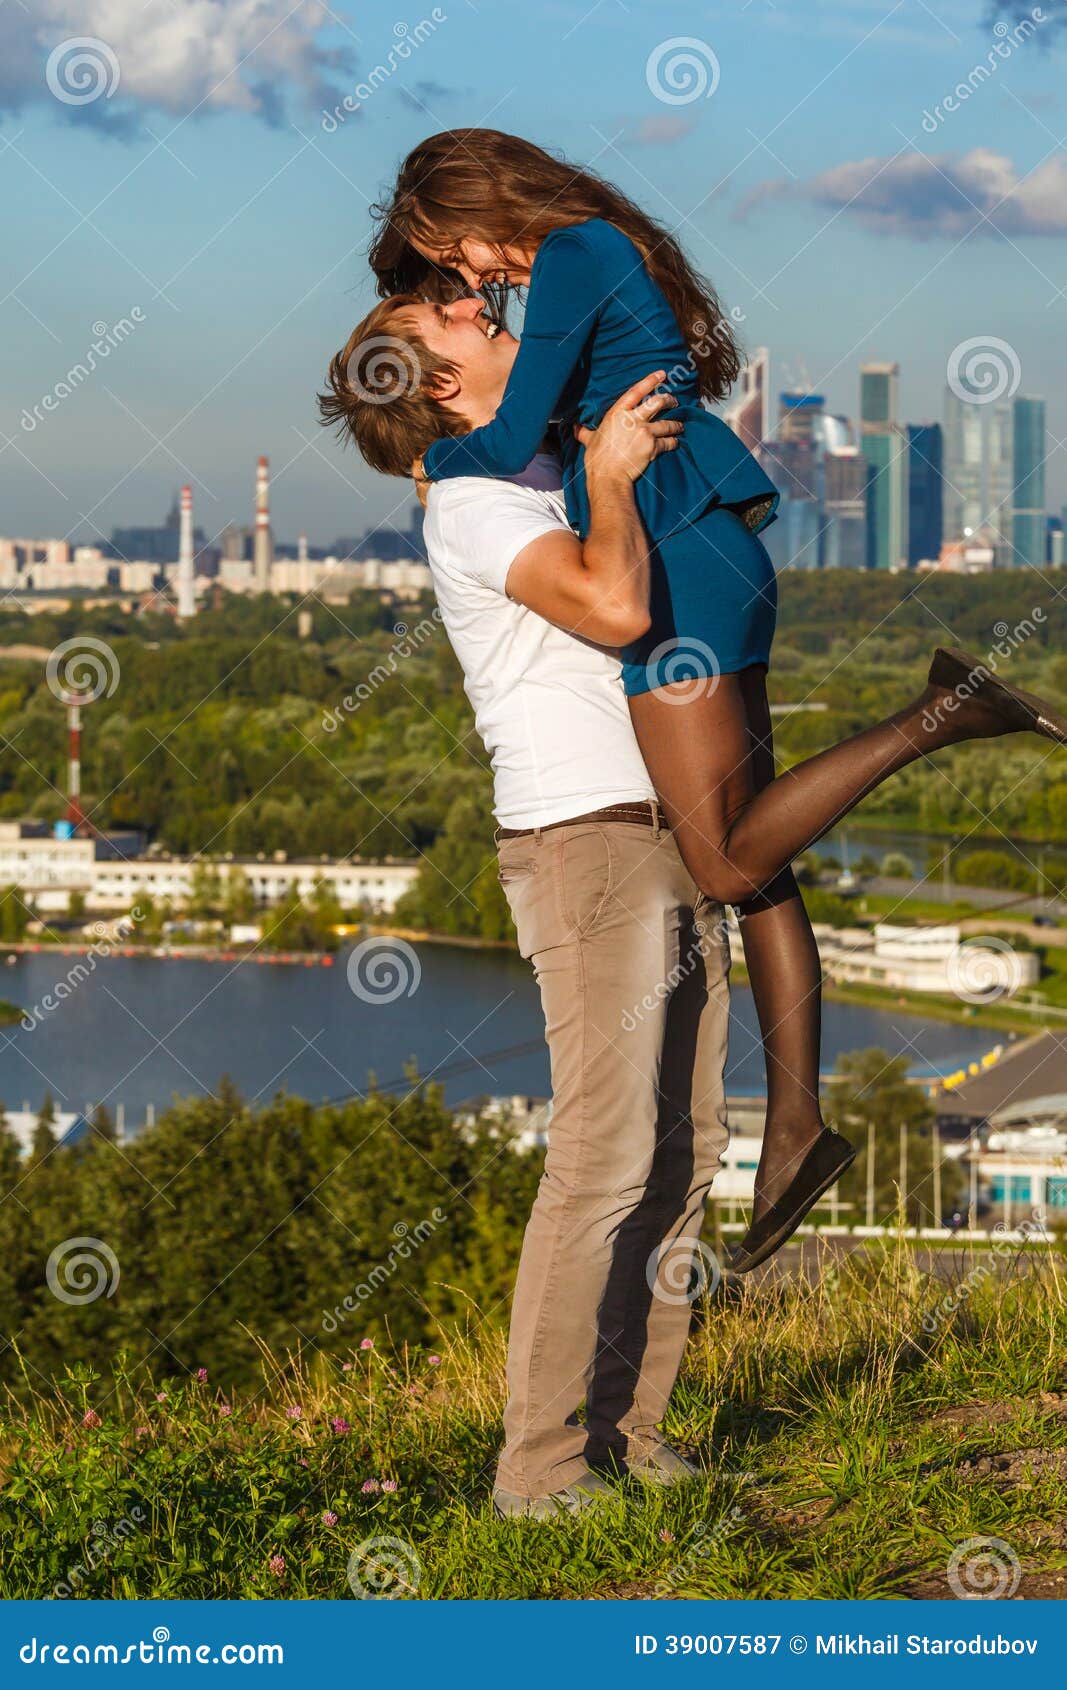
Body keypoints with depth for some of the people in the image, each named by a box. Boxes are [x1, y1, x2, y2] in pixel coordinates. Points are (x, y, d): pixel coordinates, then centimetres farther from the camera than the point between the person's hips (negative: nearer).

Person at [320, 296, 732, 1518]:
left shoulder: (557, 478, 19)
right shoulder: (474, 503, -9)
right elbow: (614, 606, -25)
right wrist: (611, 476, -10)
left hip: (670, 837, 9)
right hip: (584, 843, -9)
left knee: (682, 1148, 6)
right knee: (605, 1154, -12)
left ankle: (628, 1429, 10)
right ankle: (543, 1463, -8)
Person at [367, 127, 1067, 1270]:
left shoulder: (574, 255, -8)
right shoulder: (612, 260, 21)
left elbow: (509, 443, -11)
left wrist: (431, 462, 8)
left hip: (677, 563, -10)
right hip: (719, 563, 10)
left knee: (726, 863, -15)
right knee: (754, 861, 6)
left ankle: (941, 713, -18)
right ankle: (794, 1128, 5)